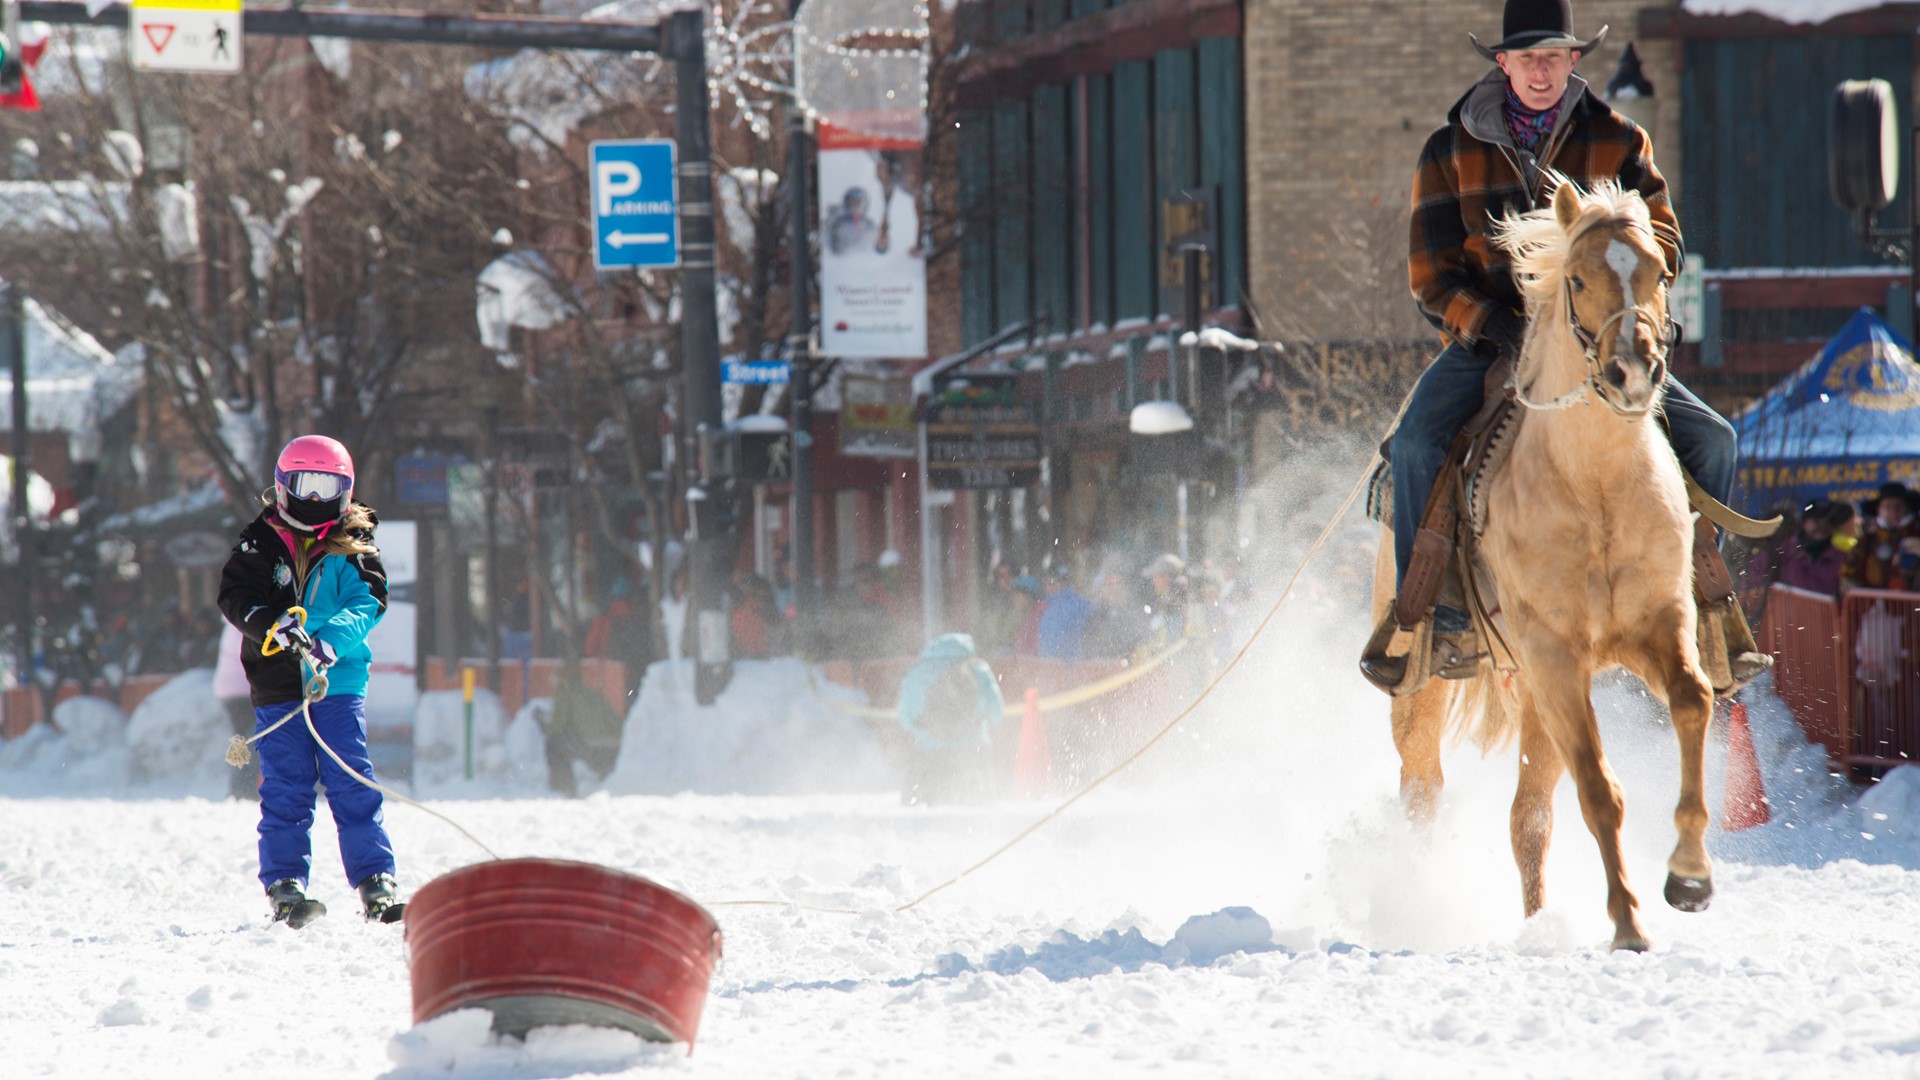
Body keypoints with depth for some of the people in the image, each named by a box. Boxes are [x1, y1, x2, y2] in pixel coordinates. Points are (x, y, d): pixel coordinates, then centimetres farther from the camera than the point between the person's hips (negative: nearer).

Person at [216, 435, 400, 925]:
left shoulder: (353, 545, 8)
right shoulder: (261, 542, 6)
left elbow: (367, 601, -4)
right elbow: (235, 594, -5)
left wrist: (331, 642, -22)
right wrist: (274, 626, -24)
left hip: (338, 682, 0)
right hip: (277, 685, 0)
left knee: (353, 784, -4)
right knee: (285, 789, -1)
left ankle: (376, 883, -2)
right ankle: (285, 886, 4)